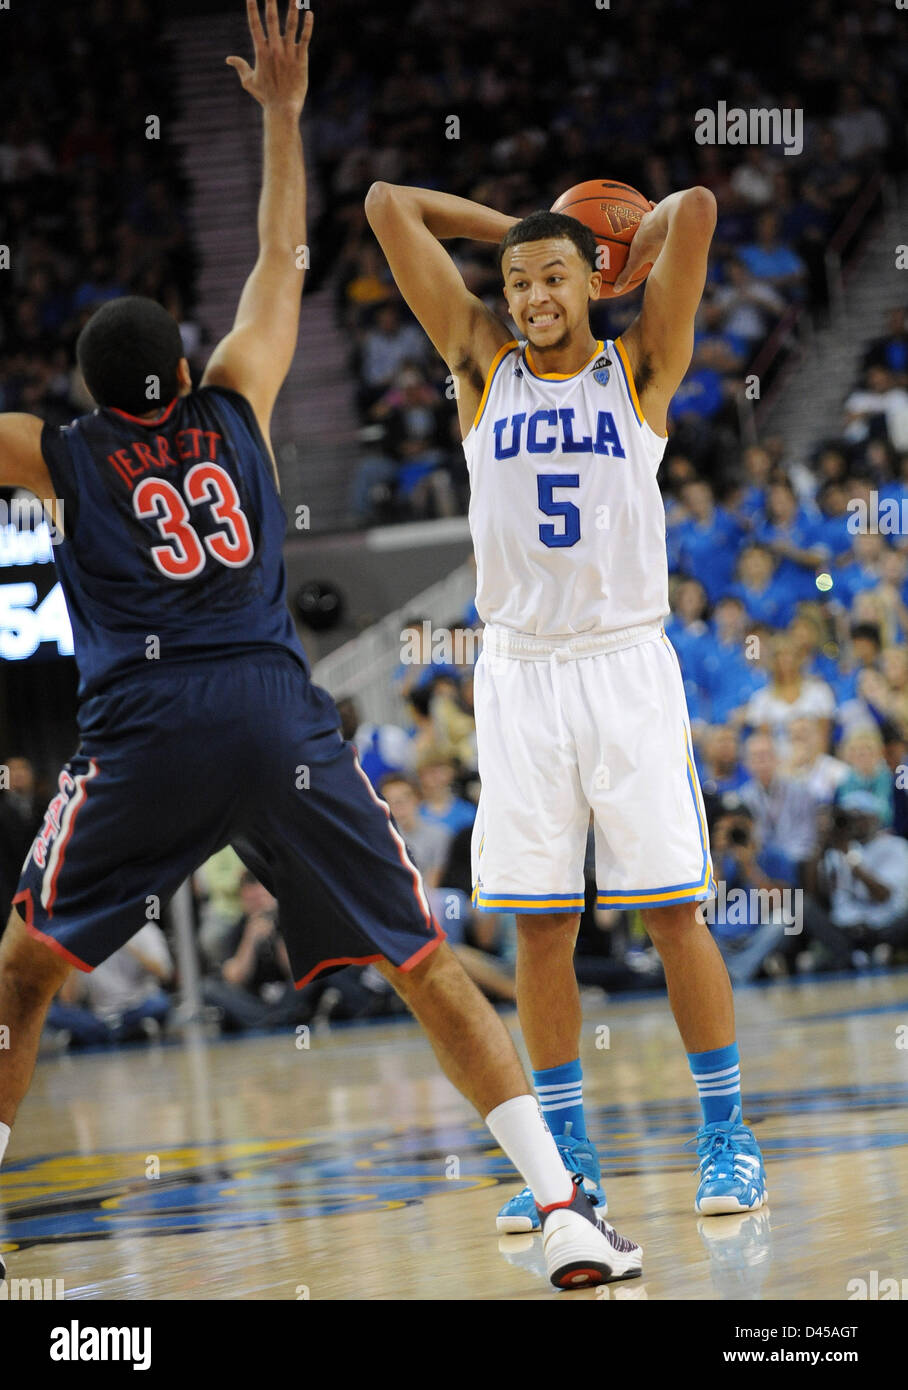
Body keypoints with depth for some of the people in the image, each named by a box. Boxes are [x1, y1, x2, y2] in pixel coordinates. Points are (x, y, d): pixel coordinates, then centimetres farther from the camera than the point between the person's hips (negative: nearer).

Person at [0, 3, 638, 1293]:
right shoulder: (236, 409, 19)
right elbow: (283, 263, 32)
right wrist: (284, 115, 38)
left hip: (143, 726, -1)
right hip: (280, 715, 1)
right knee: (428, 965, 4)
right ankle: (564, 1209, -5)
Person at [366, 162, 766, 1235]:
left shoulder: (638, 370, 4)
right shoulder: (481, 367, 8)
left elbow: (694, 209, -7)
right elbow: (389, 206, 8)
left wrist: (621, 254, 11)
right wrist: (518, 227, 15)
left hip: (627, 668, -2)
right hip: (518, 672, 2)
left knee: (673, 911, -3)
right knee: (539, 928, 2)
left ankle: (726, 1135, 7)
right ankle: (567, 1157, 11)